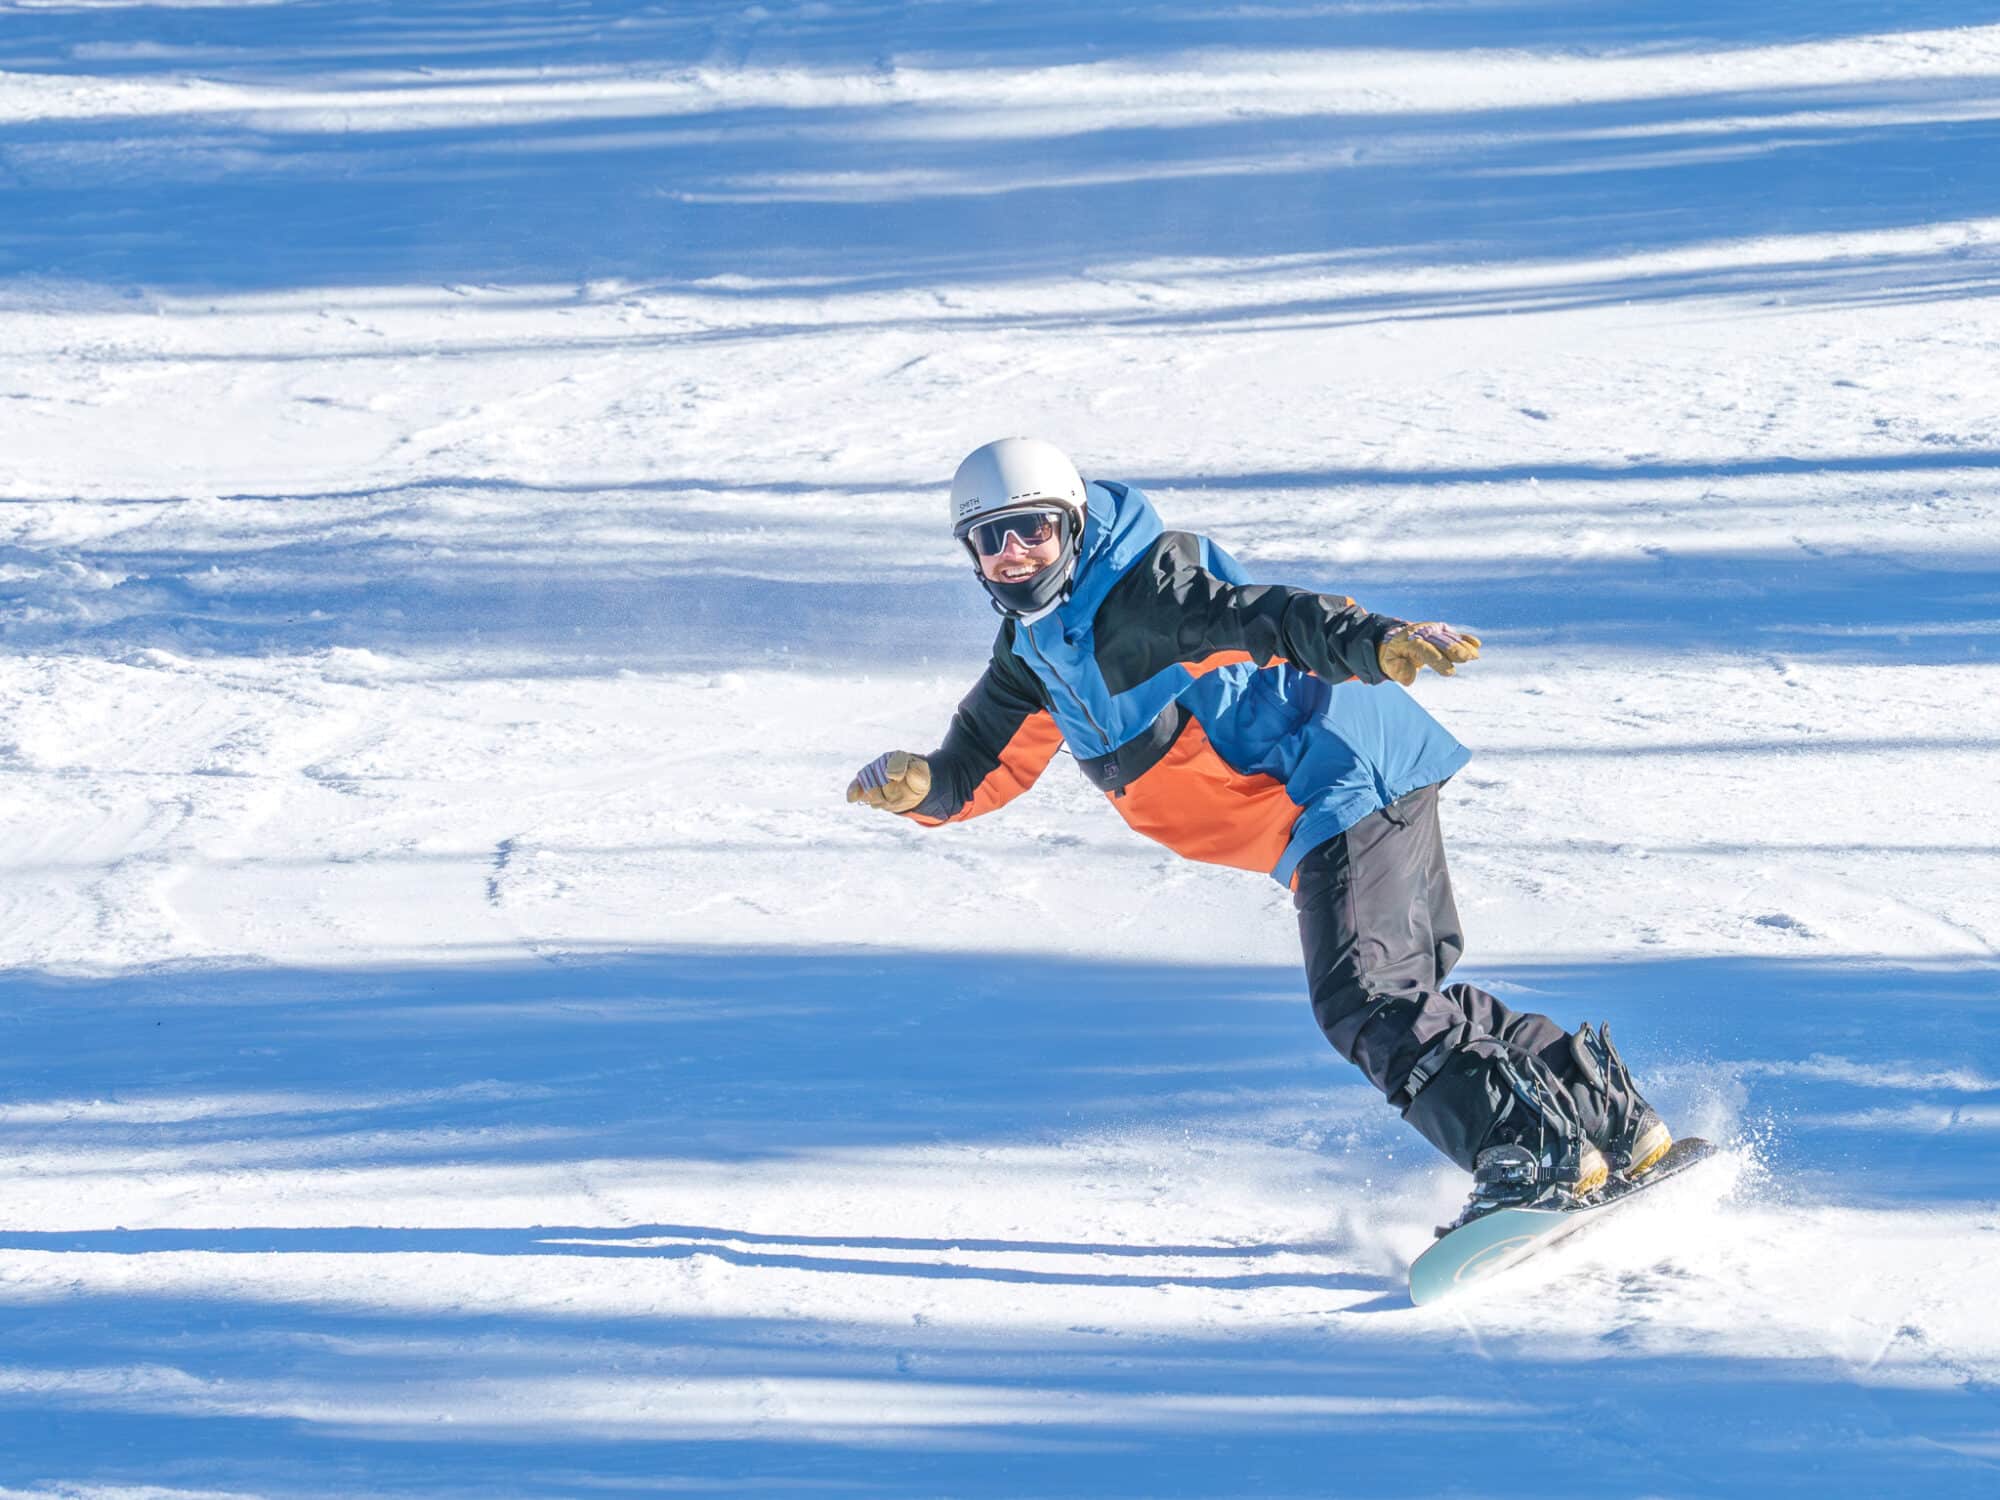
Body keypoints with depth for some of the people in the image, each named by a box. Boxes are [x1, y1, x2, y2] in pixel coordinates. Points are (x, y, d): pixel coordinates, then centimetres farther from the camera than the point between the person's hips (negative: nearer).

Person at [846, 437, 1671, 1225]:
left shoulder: (1146, 588, -17)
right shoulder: (1034, 650, 11)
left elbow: (1267, 616, -33)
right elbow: (981, 768, 17)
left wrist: (1379, 644, -50)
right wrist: (917, 786, -7)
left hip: (1351, 778, -10)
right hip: (1321, 821, 10)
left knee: (1363, 999, -21)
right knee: (1402, 996, 15)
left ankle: (1538, 1152, -21)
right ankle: (1621, 1126, 21)